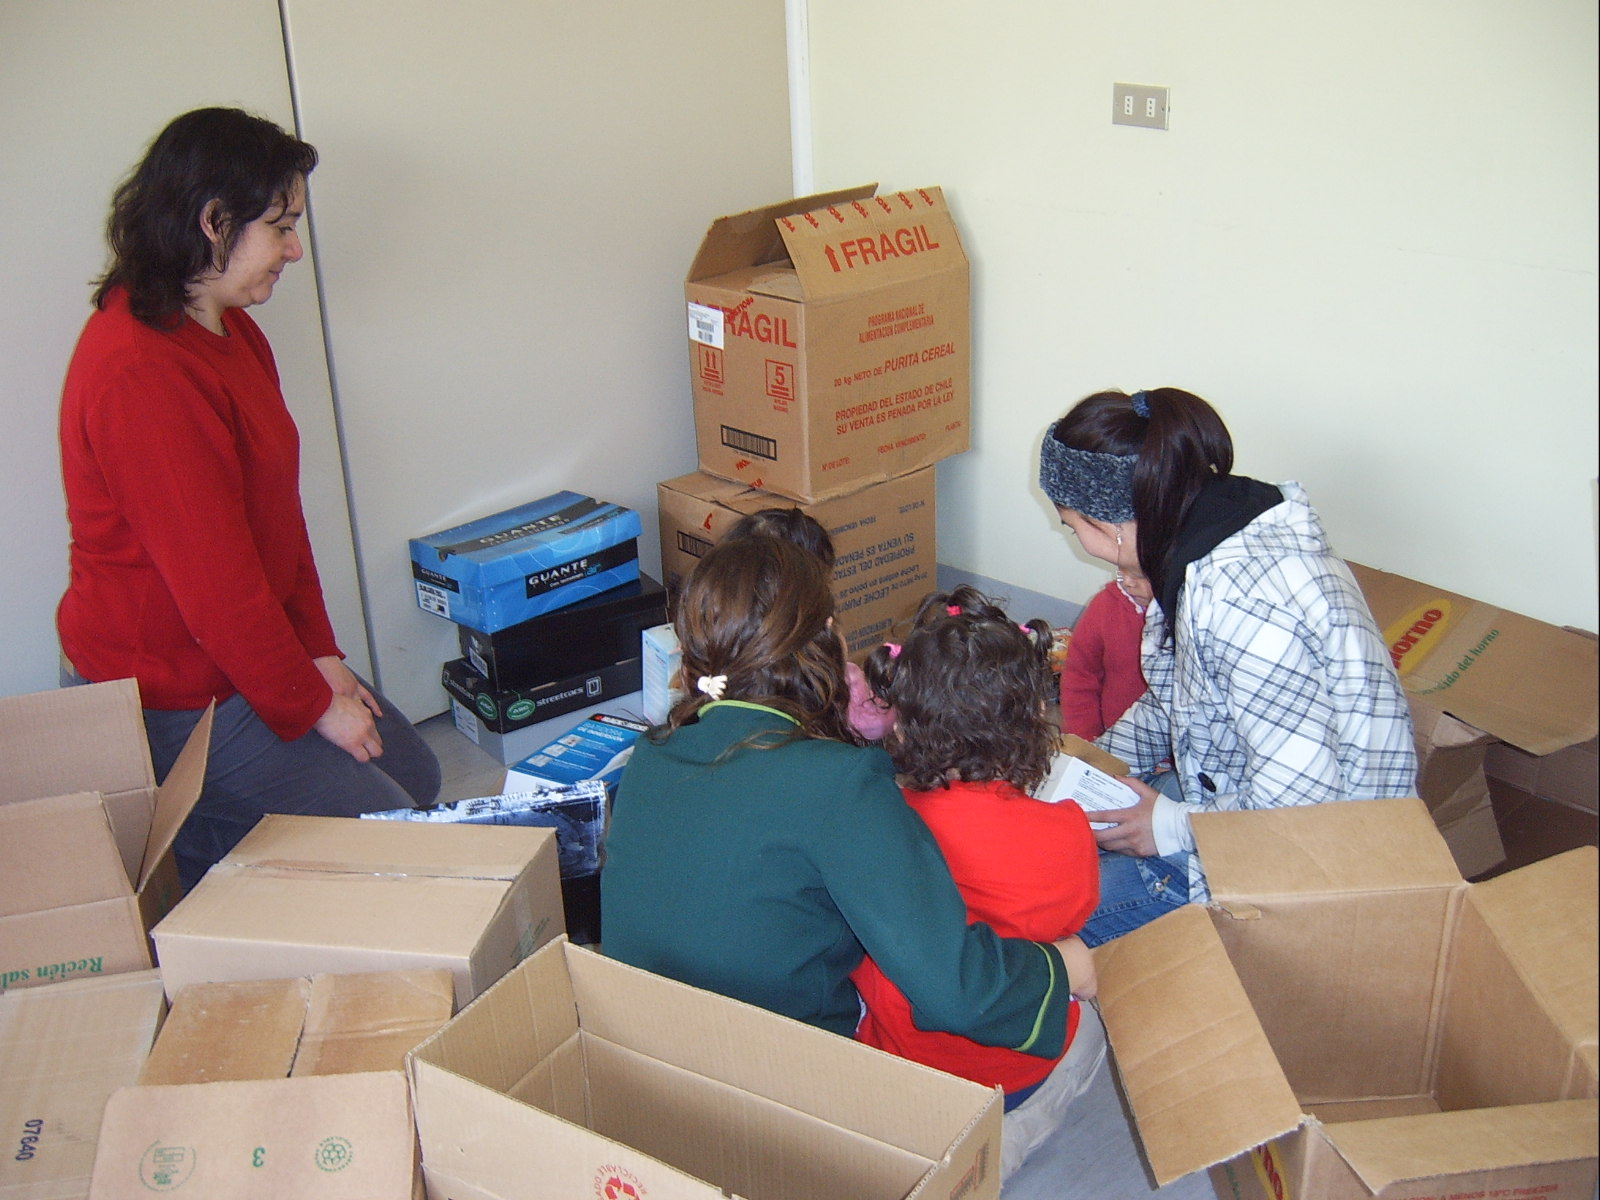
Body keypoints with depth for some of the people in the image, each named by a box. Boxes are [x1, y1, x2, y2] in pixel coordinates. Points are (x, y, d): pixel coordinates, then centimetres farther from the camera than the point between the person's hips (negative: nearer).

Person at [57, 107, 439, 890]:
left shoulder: (228, 328, 6)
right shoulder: (141, 371, -29)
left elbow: (278, 507, 10)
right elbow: (211, 575, -26)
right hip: (166, 701, -10)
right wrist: (310, 703, -14)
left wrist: (318, 651, 5)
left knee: (416, 777, 16)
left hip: (238, 655, 10)